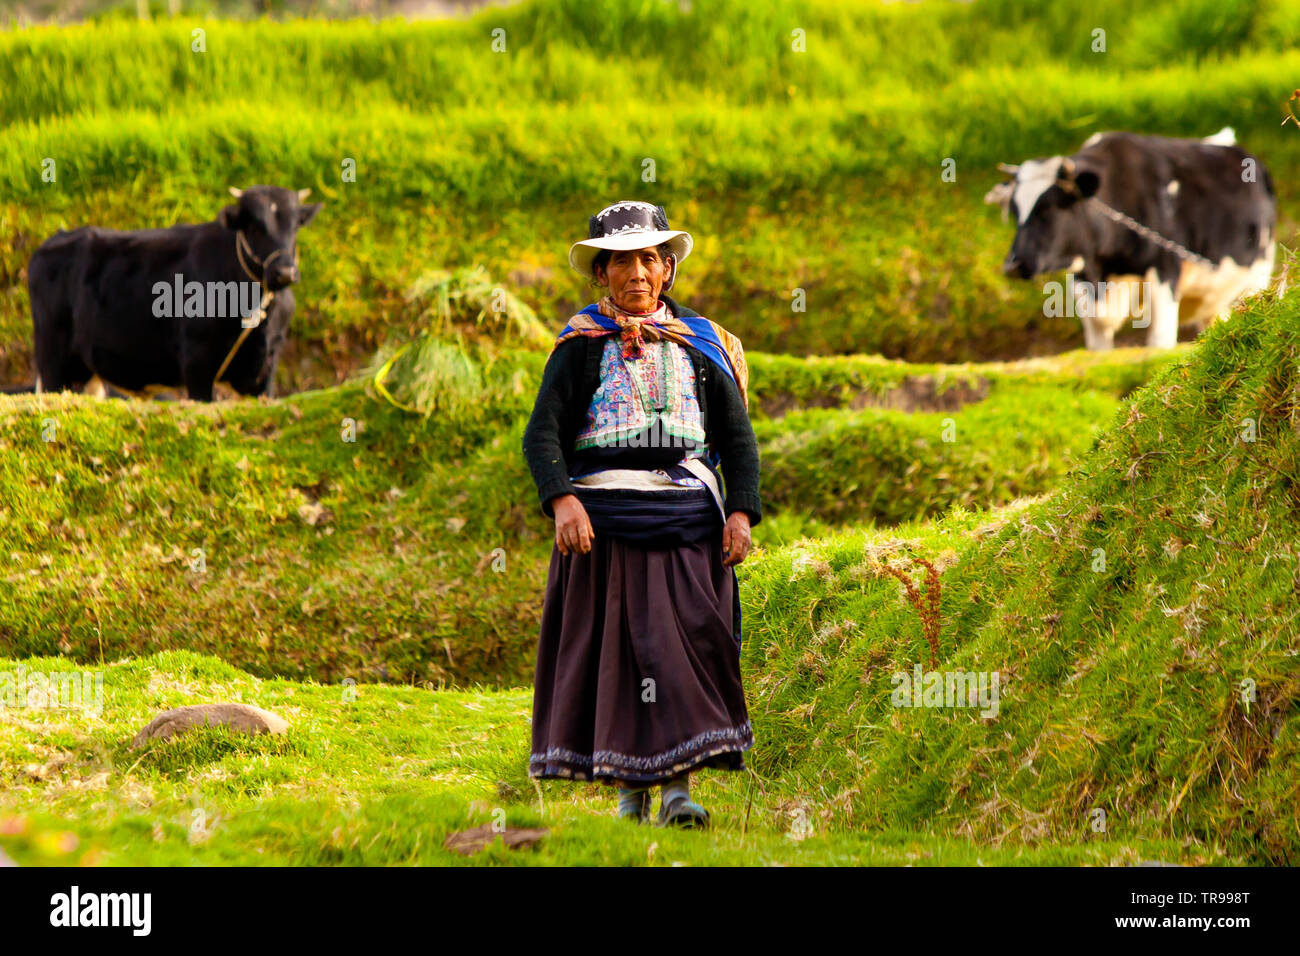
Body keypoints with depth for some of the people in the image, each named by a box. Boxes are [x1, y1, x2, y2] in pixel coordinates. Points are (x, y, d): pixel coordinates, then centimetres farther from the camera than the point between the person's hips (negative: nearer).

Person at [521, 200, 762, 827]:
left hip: (686, 512, 1)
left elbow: (738, 436, 14)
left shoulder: (701, 345, 14)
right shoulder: (581, 345, 7)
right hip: (603, 513, -1)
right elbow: (542, 433, -3)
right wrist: (562, 501, -20)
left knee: (689, 640, -9)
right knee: (612, 646, -1)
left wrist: (741, 513, -1)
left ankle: (679, 788, -10)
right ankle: (630, 788, 8)